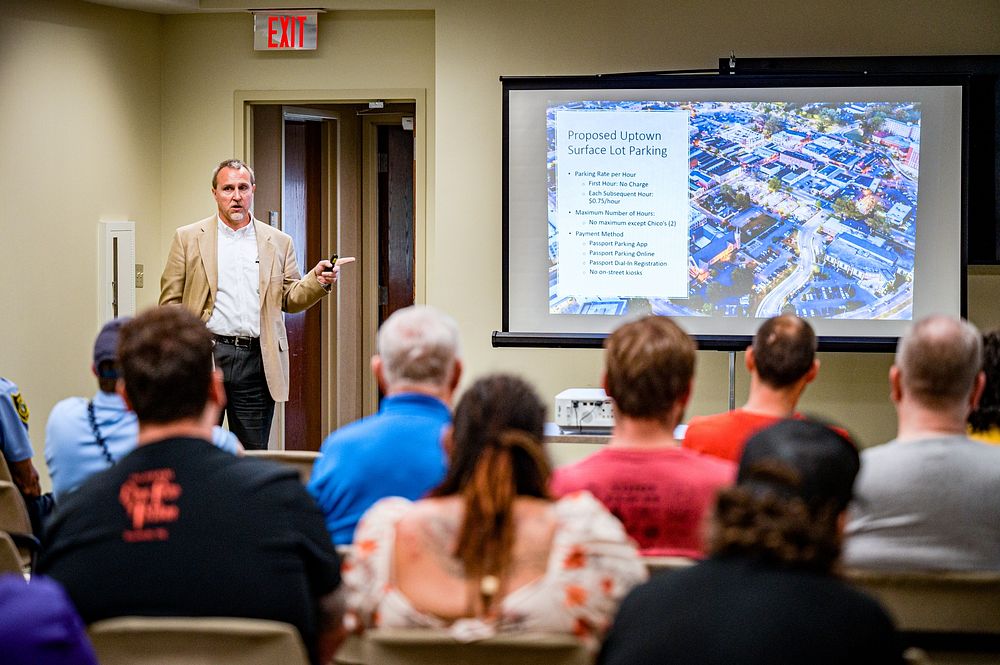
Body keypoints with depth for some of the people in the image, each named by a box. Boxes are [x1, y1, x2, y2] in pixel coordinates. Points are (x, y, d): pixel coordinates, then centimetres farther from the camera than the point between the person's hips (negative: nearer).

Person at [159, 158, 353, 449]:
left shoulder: (279, 243, 13)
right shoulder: (188, 238, 7)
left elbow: (290, 300, 14)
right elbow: (170, 302, 5)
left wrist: (318, 281, -6)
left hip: (257, 360, 2)